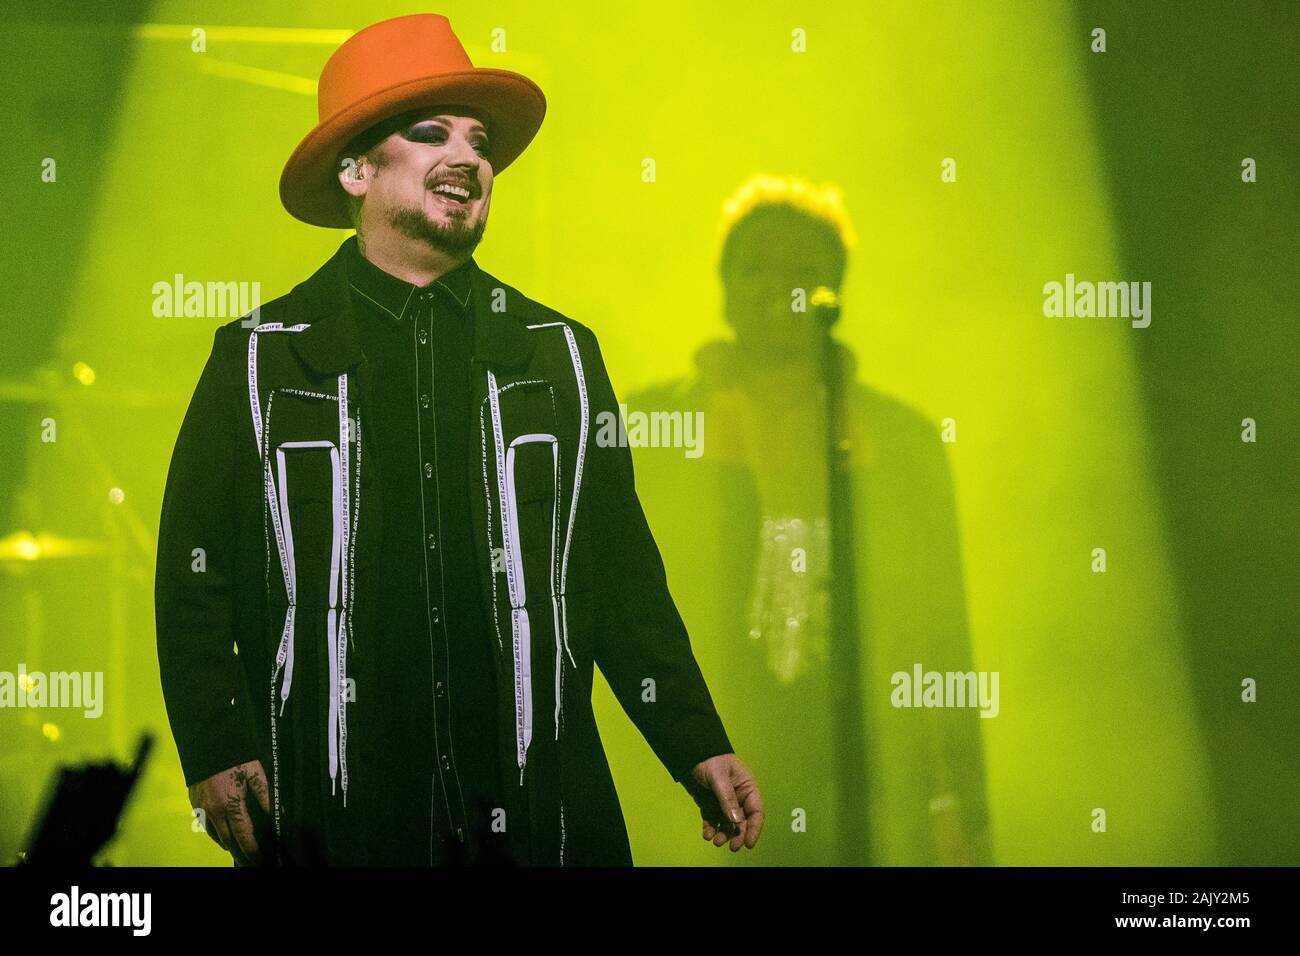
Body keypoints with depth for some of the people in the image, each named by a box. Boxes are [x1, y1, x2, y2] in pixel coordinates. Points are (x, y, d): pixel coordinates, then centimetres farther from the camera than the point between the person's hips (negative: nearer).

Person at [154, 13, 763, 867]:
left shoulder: (559, 354, 12)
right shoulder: (261, 360, 5)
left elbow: (623, 572, 11)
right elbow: (195, 578, 3)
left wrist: (697, 748, 5)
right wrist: (214, 753, -7)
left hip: (538, 802, 2)